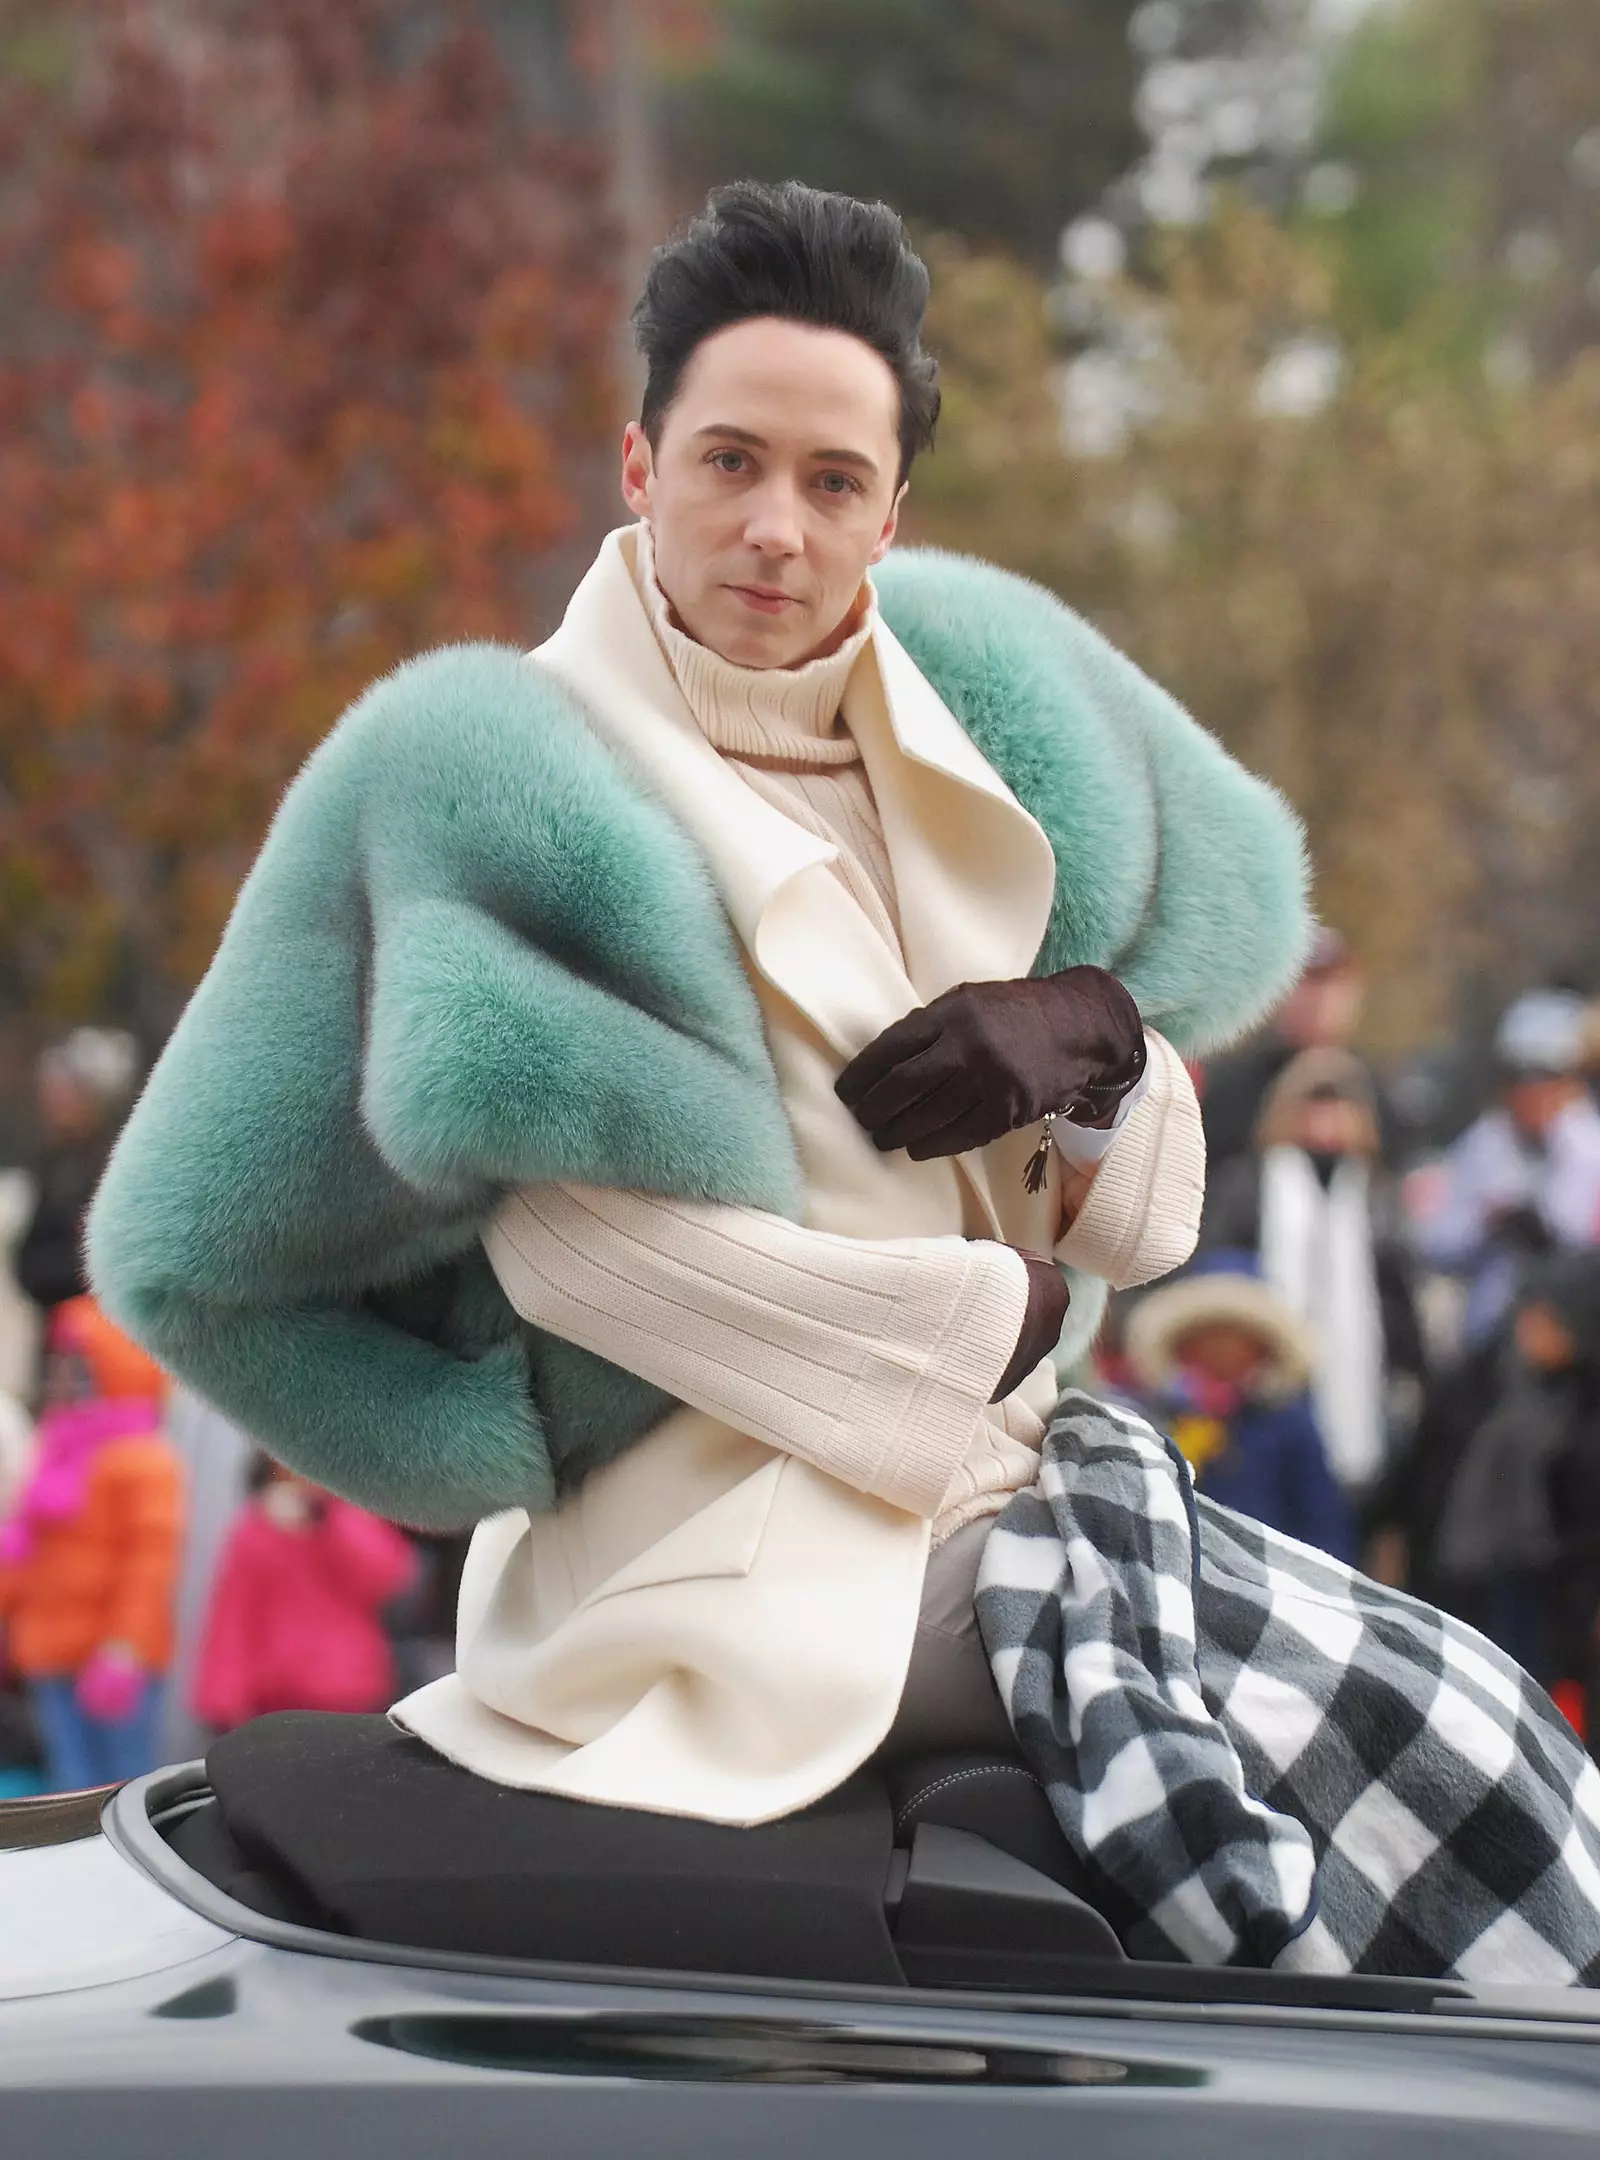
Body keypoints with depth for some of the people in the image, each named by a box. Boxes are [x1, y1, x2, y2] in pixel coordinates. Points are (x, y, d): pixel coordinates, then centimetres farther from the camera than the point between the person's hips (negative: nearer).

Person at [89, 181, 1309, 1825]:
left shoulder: (972, 724, 13)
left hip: (999, 1493, 7)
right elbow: (582, 1232, -17)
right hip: (749, 1573, -7)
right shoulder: (509, 777, -6)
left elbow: (1152, 1219, 15)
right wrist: (994, 1321, -9)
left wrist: (1095, 1043, -8)